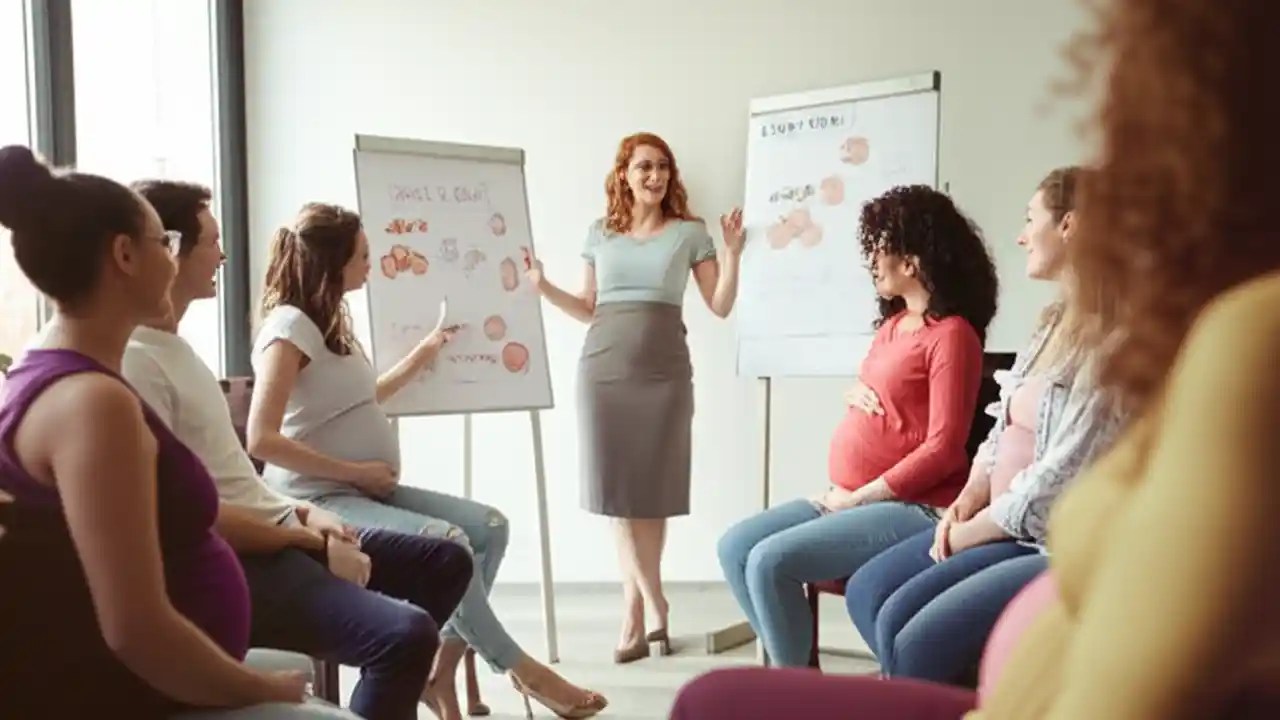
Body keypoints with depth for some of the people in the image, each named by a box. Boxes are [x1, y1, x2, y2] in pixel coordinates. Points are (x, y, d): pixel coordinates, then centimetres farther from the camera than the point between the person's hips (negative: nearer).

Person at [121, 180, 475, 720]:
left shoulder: (169, 346, 14)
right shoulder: (133, 361, -17)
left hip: (273, 532, 10)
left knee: (446, 562, 11)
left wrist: (302, 513, 4)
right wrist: (309, 540, -13)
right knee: (407, 633, -28)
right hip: (233, 564, -10)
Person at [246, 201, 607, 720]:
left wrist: (427, 351, 26)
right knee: (446, 542, -27)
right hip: (321, 498, -9)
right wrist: (356, 471, -18)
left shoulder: (328, 319, 16)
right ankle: (520, 670, -9)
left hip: (367, 490, 9)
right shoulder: (288, 326, -13)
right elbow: (262, 440, -22)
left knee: (488, 526, -6)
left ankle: (441, 673, -5)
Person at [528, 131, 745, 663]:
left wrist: (733, 254, -7)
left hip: (664, 373, -2)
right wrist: (544, 288, 4)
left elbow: (720, 307, 5)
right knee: (617, 491, -1)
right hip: (602, 370, 2)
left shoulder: (690, 233, 7)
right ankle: (655, 608, 10)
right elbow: (590, 311, 16)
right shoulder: (599, 234, 12)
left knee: (652, 492, -1)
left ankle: (634, 611, 11)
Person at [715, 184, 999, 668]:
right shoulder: (892, 324, 15)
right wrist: (854, 394, 3)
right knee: (736, 547, -2)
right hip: (849, 498, 9)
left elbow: (943, 448, -18)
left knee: (771, 561, -23)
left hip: (912, 509, -9)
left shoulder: (951, 334, -12)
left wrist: (859, 497, -15)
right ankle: (791, 668, 3)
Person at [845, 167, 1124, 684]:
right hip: (995, 524, 10)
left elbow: (1062, 476, -22)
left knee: (914, 635, -22)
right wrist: (967, 500, -1)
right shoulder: (1053, 322, 12)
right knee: (866, 592, 5)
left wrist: (969, 533, -11)